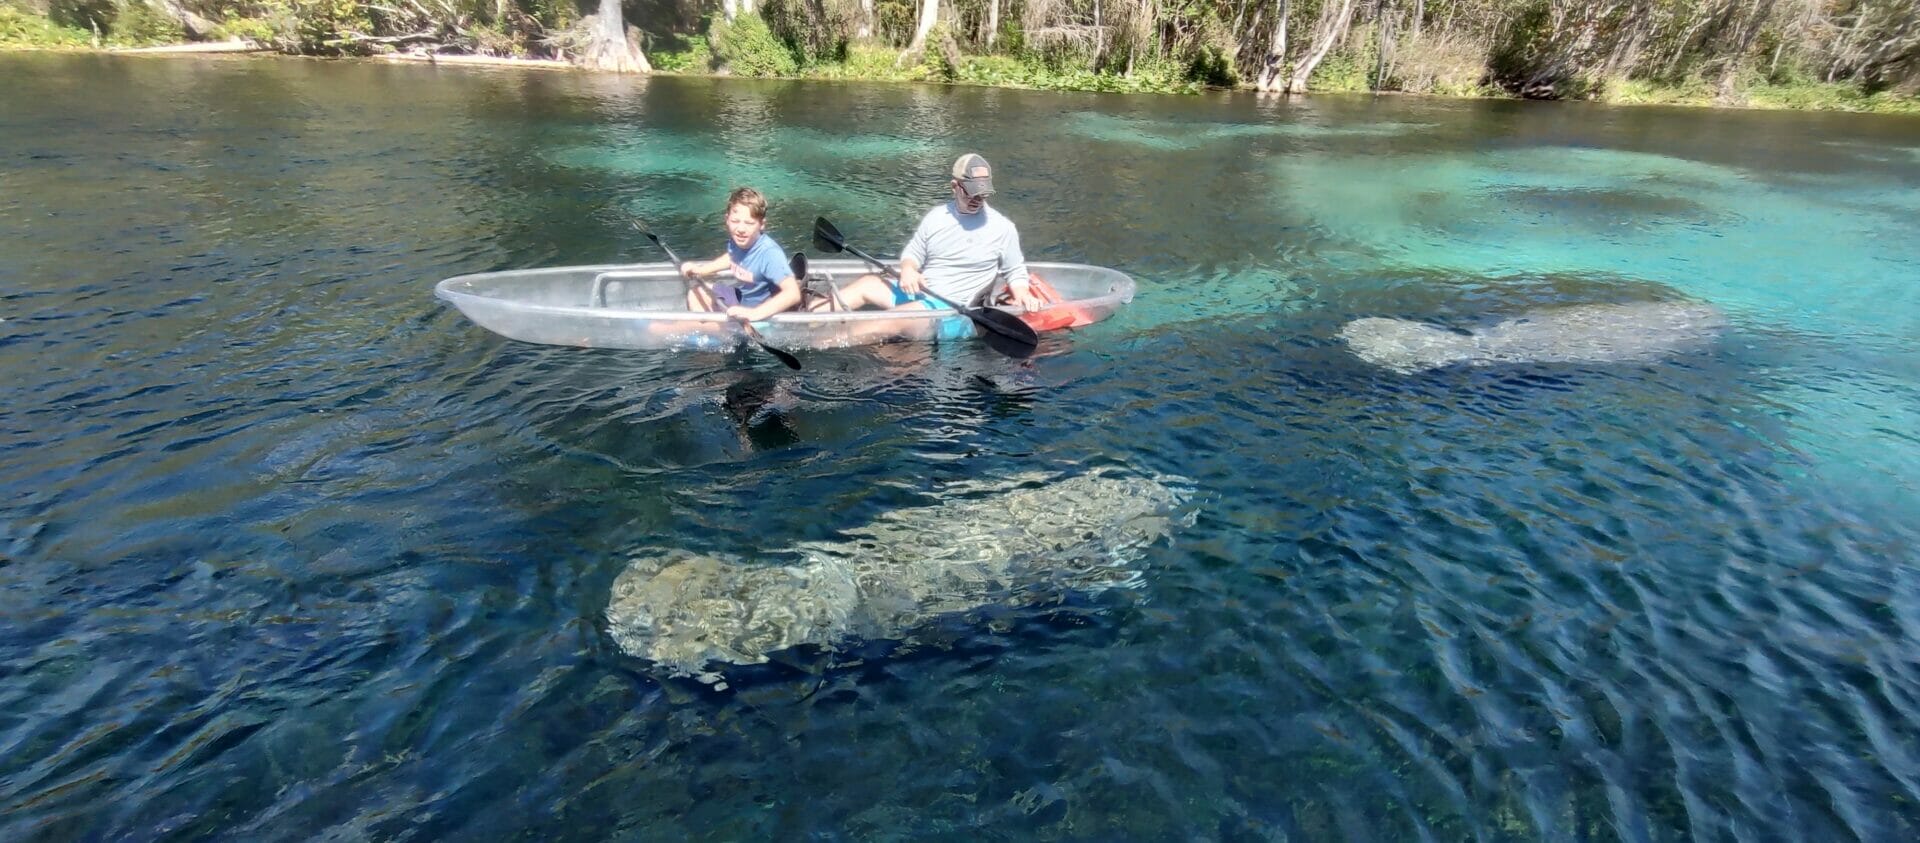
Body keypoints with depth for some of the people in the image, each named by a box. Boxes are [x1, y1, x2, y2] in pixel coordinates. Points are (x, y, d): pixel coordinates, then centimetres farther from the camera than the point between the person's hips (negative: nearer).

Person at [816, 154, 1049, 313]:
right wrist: (908, 269, -9)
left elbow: (1015, 272, 7)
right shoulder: (936, 216, 8)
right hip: (915, 292, 6)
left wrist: (1023, 295, -14)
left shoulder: (1002, 228, -2)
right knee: (868, 283, -8)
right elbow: (913, 252, 14)